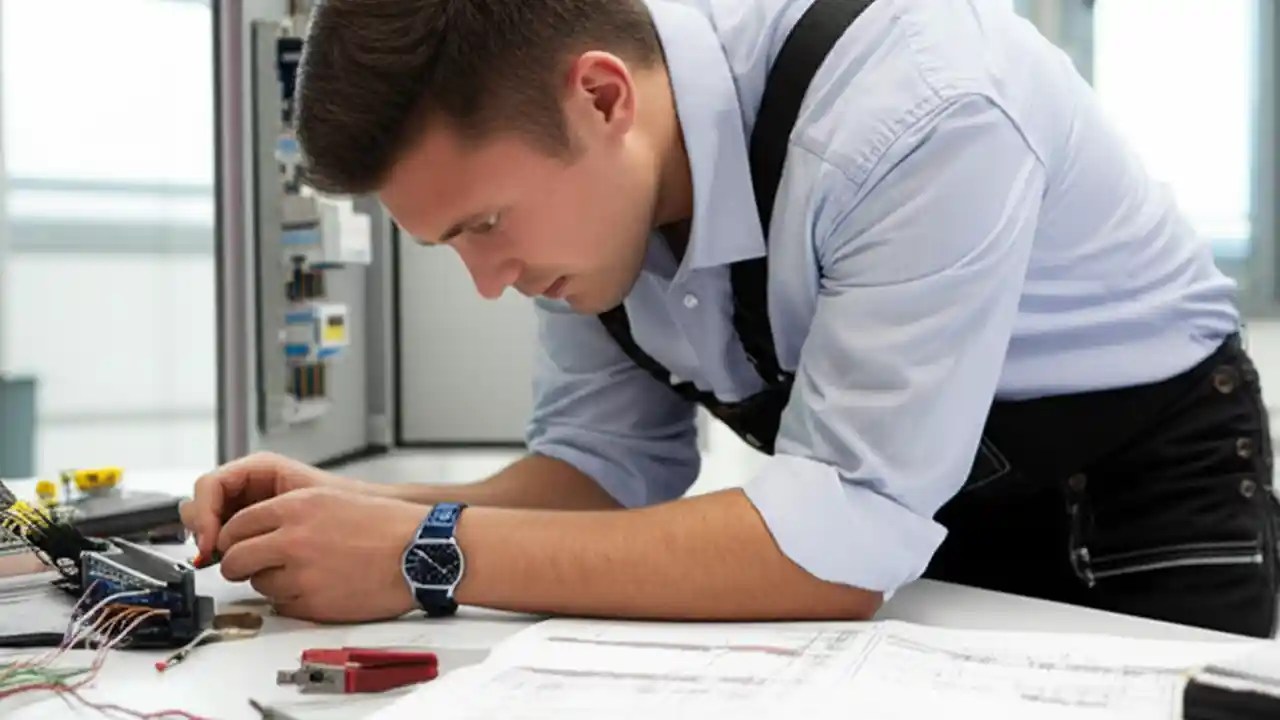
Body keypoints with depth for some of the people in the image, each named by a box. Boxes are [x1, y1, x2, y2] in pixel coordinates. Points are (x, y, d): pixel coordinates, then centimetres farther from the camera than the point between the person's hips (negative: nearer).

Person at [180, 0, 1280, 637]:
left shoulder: (917, 113, -35)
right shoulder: (572, 173, -13)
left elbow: (841, 544, -36)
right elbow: (613, 464, -4)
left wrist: (431, 556, -37)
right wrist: (367, 515, -21)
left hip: (1138, 489, -4)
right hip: (891, 505, 5)